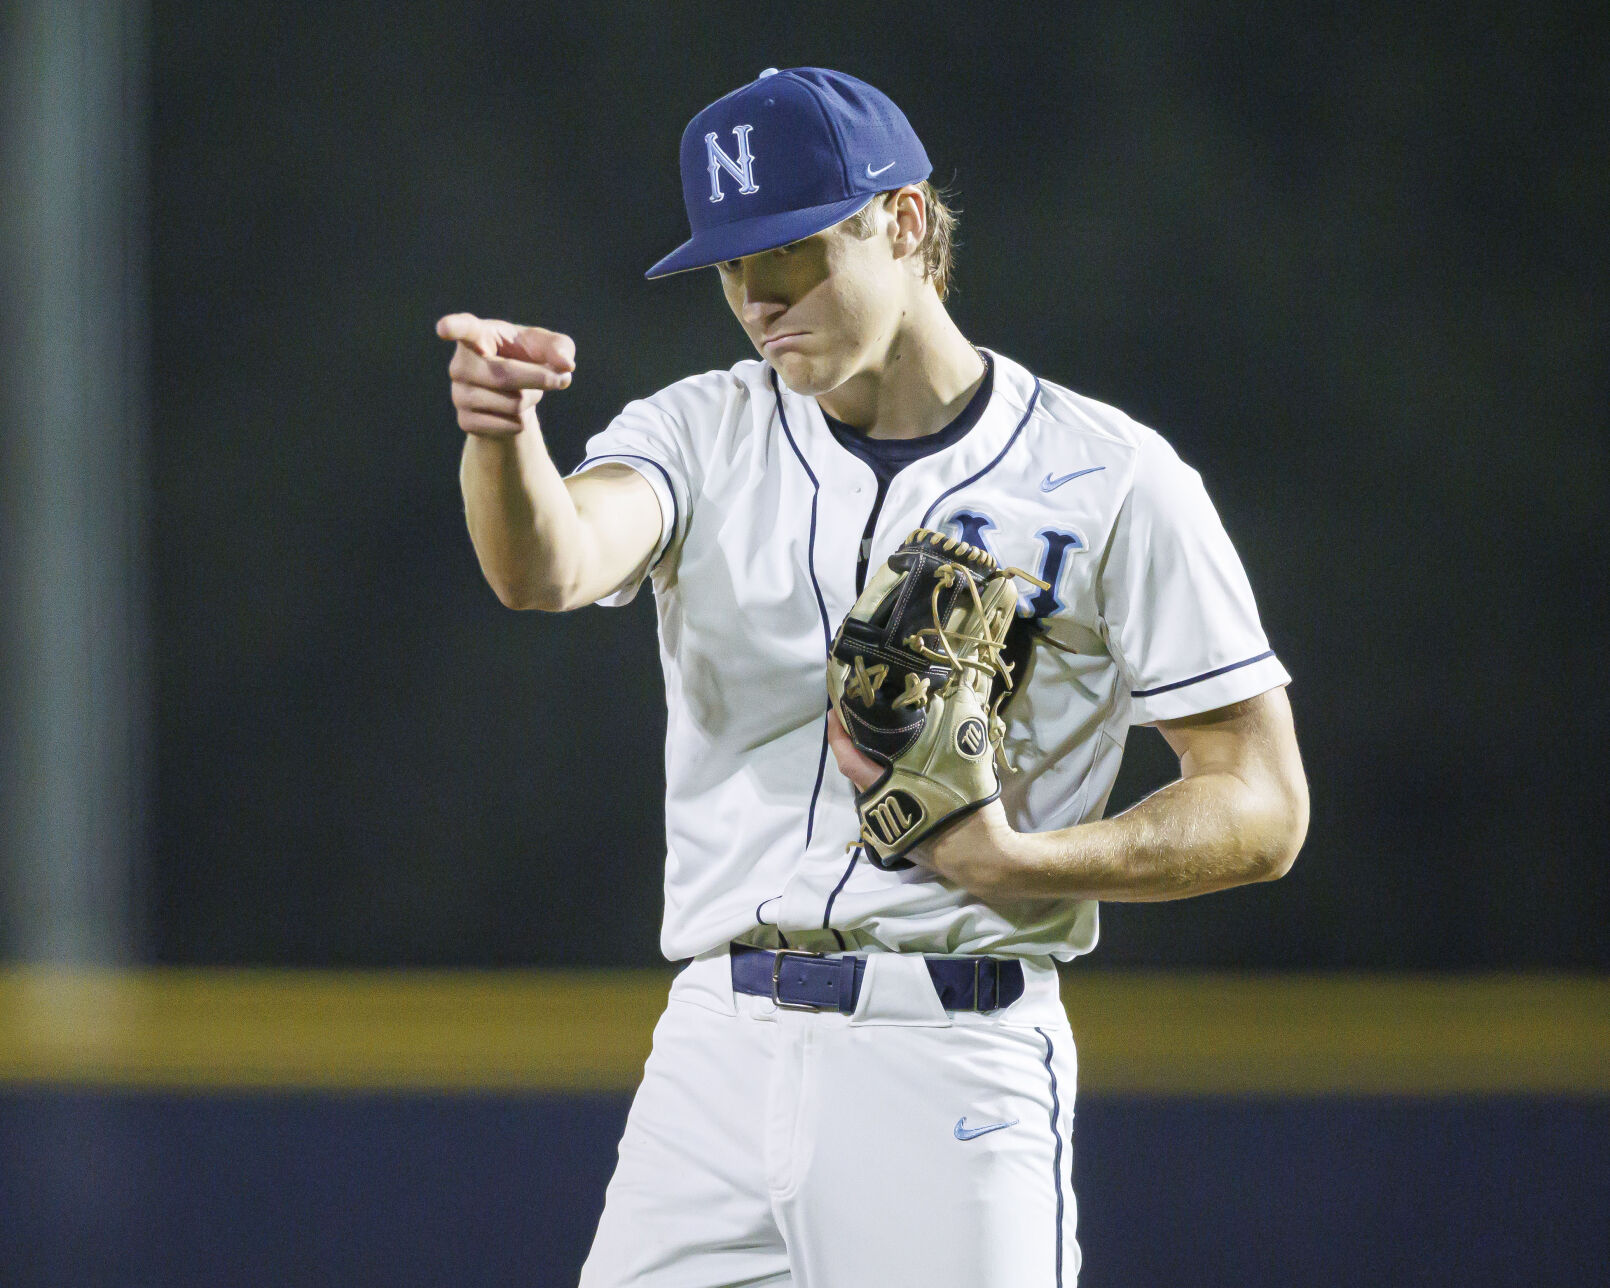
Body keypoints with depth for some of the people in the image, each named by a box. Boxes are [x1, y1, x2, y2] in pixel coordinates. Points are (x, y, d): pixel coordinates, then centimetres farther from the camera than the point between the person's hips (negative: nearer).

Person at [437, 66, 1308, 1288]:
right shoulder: (706, 434, 8)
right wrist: (503, 428, -37)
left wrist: (1015, 863, -16)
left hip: (954, 1069, -3)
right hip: (717, 1048, 3)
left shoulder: (1109, 479, 0)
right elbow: (548, 566, -15)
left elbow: (1263, 810, -1)